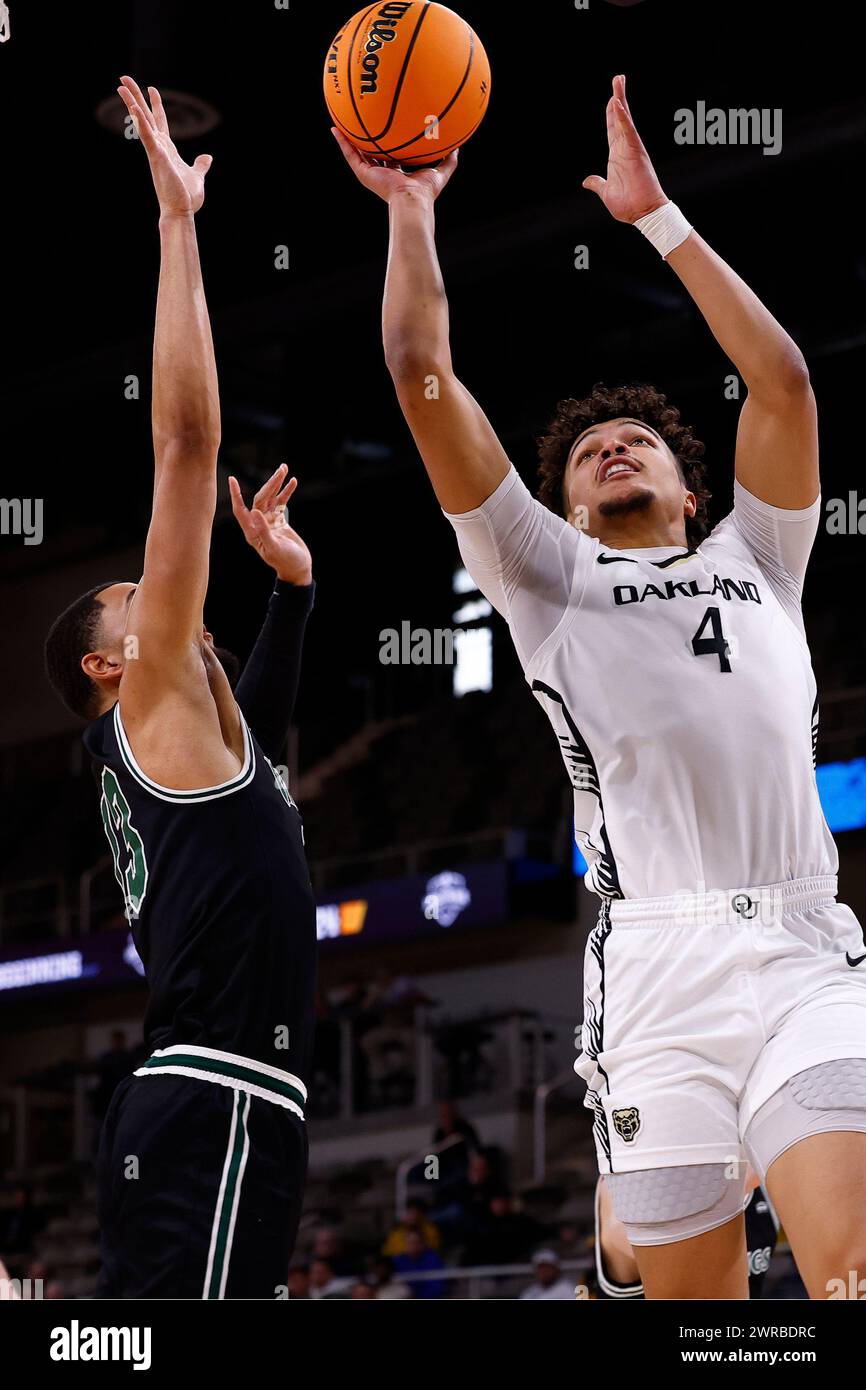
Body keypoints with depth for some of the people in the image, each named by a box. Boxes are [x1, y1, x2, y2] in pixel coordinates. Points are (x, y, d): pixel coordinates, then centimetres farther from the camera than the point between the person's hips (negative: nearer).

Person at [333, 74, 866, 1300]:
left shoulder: (754, 560, 25)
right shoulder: (548, 579, 21)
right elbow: (424, 378, 13)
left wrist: (657, 216, 17)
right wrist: (411, 208, 19)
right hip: (658, 963, 0)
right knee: (691, 1293, -3)